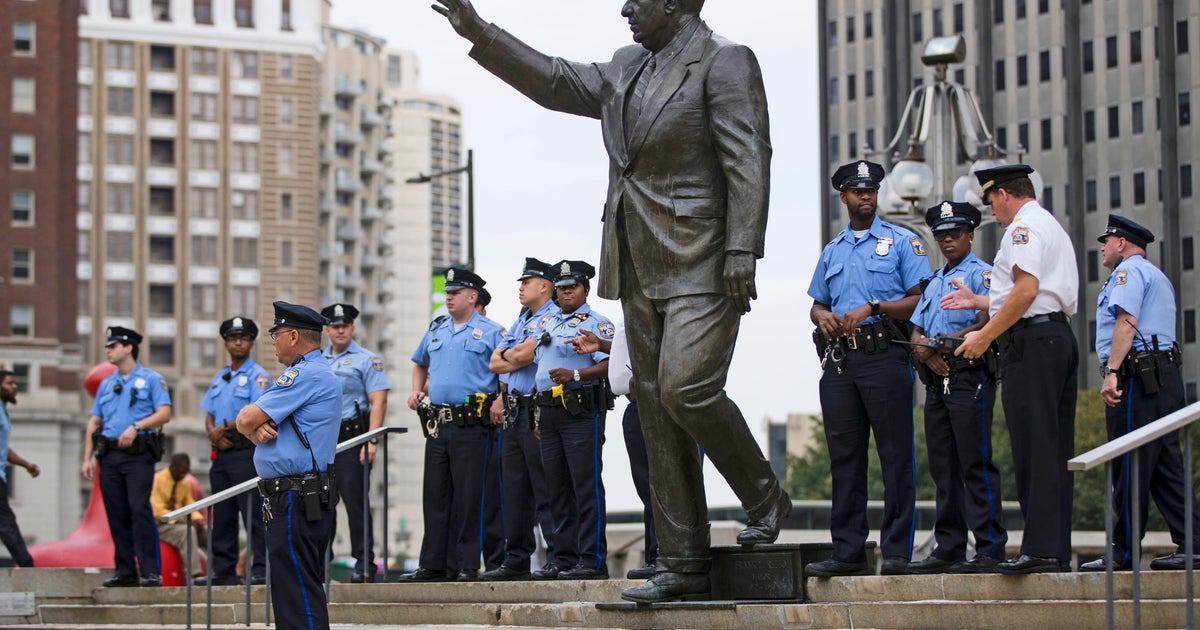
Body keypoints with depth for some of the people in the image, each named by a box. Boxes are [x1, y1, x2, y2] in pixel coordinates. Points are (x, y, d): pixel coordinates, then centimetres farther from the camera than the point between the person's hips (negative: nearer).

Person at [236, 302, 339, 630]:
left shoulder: (307, 375, -14)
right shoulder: (317, 372, 21)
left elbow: (246, 419, -18)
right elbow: (251, 422, 17)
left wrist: (255, 427, 5)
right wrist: (259, 429, -6)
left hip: (295, 501, -11)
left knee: (297, 596, -12)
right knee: (306, 593, 13)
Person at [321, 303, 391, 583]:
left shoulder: (367, 360, -1)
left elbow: (378, 401, -10)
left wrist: (371, 441, -19)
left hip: (352, 438, -6)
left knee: (355, 501, -8)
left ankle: (365, 563, -3)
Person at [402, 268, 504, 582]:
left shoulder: (490, 332, -1)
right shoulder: (436, 330, 17)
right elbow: (420, 364, 33)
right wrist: (417, 391, 17)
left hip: (471, 425, -6)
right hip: (437, 424, 6)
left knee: (468, 497, -4)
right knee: (434, 495, 7)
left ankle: (467, 565, 0)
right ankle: (433, 564, 12)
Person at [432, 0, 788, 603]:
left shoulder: (725, 61, -8)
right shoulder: (626, 68, 16)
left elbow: (748, 159, -14)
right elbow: (555, 82, 24)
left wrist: (743, 250, -21)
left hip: (703, 265, -8)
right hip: (640, 271, 8)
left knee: (685, 389, -21)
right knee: (657, 408, 4)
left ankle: (765, 498, 2)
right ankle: (684, 564, 6)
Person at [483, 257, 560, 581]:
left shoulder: (552, 318, -7)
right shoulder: (520, 322, 22)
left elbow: (522, 355, -17)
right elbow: (494, 363, 18)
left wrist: (506, 358, 3)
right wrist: (504, 389, 0)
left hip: (537, 412, -9)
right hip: (513, 413, 9)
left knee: (545, 491, -9)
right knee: (515, 490, 9)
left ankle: (558, 557, -8)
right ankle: (516, 560, 13)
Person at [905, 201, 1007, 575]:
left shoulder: (982, 274, 0)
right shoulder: (933, 282, 23)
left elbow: (988, 323, -14)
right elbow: (916, 332, 18)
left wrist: (940, 343, -13)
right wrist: (926, 351, -5)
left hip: (971, 378, -8)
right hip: (937, 382, 8)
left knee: (976, 466, -10)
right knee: (943, 469, 8)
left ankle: (990, 550, -10)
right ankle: (948, 550, 11)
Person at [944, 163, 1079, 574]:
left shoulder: (1023, 226, -6)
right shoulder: (1053, 227, 26)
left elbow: (1026, 290, -18)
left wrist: (985, 336, -13)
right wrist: (979, 303, 34)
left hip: (1031, 340, -10)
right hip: (1061, 336, 10)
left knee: (1034, 449, -12)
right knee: (1055, 450, 8)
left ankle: (1040, 550, -17)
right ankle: (1058, 550, 7)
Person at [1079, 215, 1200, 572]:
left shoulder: (1129, 271, -4)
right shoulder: (1158, 277, 27)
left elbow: (1127, 321, -18)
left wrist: (1112, 372, -25)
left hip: (1138, 377, -10)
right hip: (1164, 376, 10)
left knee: (1130, 466, -8)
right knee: (1165, 466, 8)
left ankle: (1123, 553, -8)